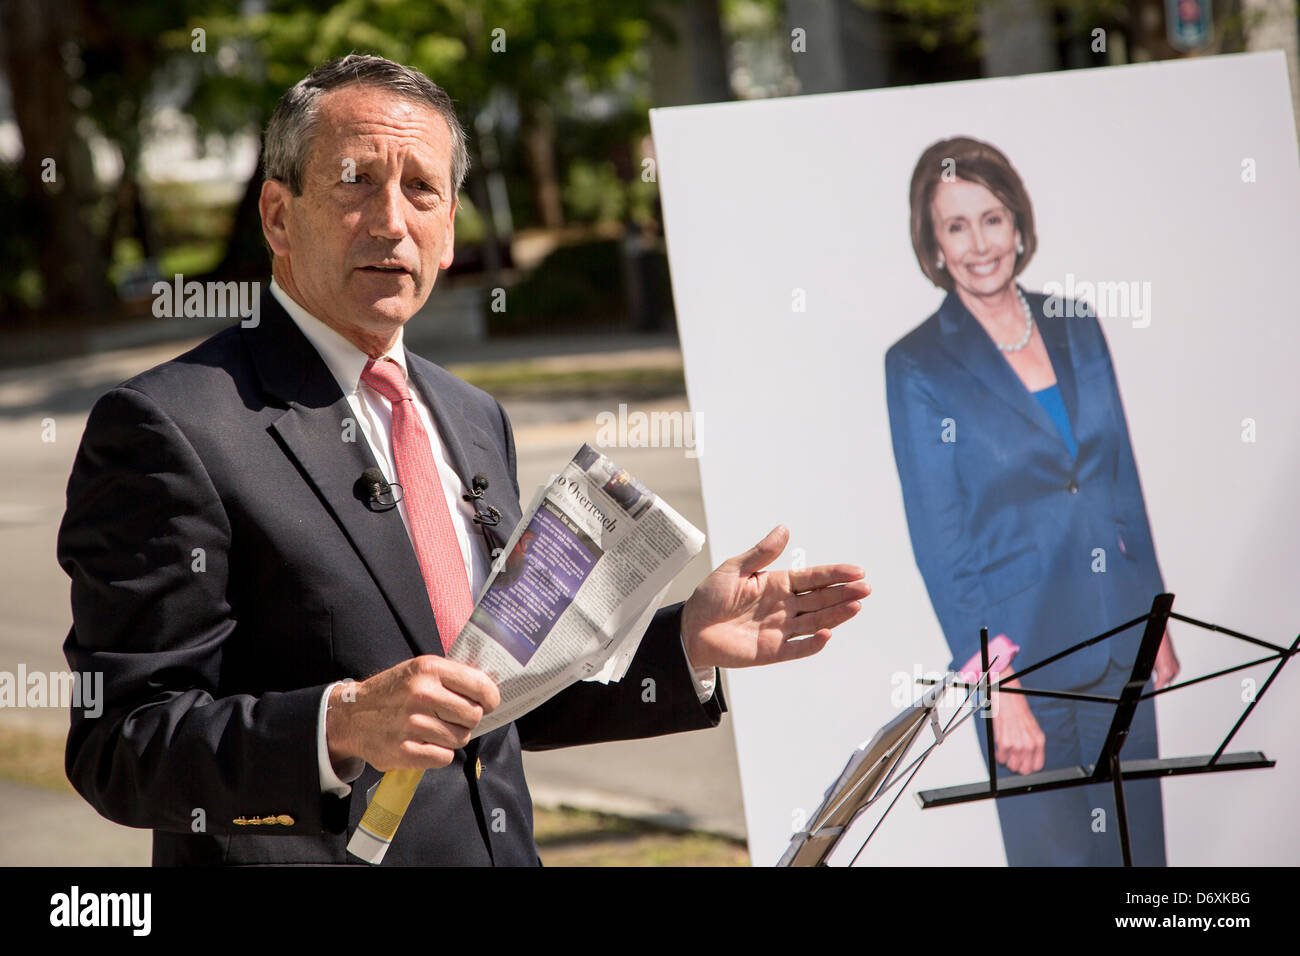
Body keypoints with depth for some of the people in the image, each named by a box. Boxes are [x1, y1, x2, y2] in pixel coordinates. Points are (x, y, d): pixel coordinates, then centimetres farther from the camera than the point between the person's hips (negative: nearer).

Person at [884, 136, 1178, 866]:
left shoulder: (1075, 328, 6)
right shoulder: (919, 367, -8)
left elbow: (1123, 481, 12)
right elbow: (939, 544, -9)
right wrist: (998, 686, -14)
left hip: (1119, 642, 4)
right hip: (1025, 651, -4)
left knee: (1138, 843, 10)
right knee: (1055, 849, 4)